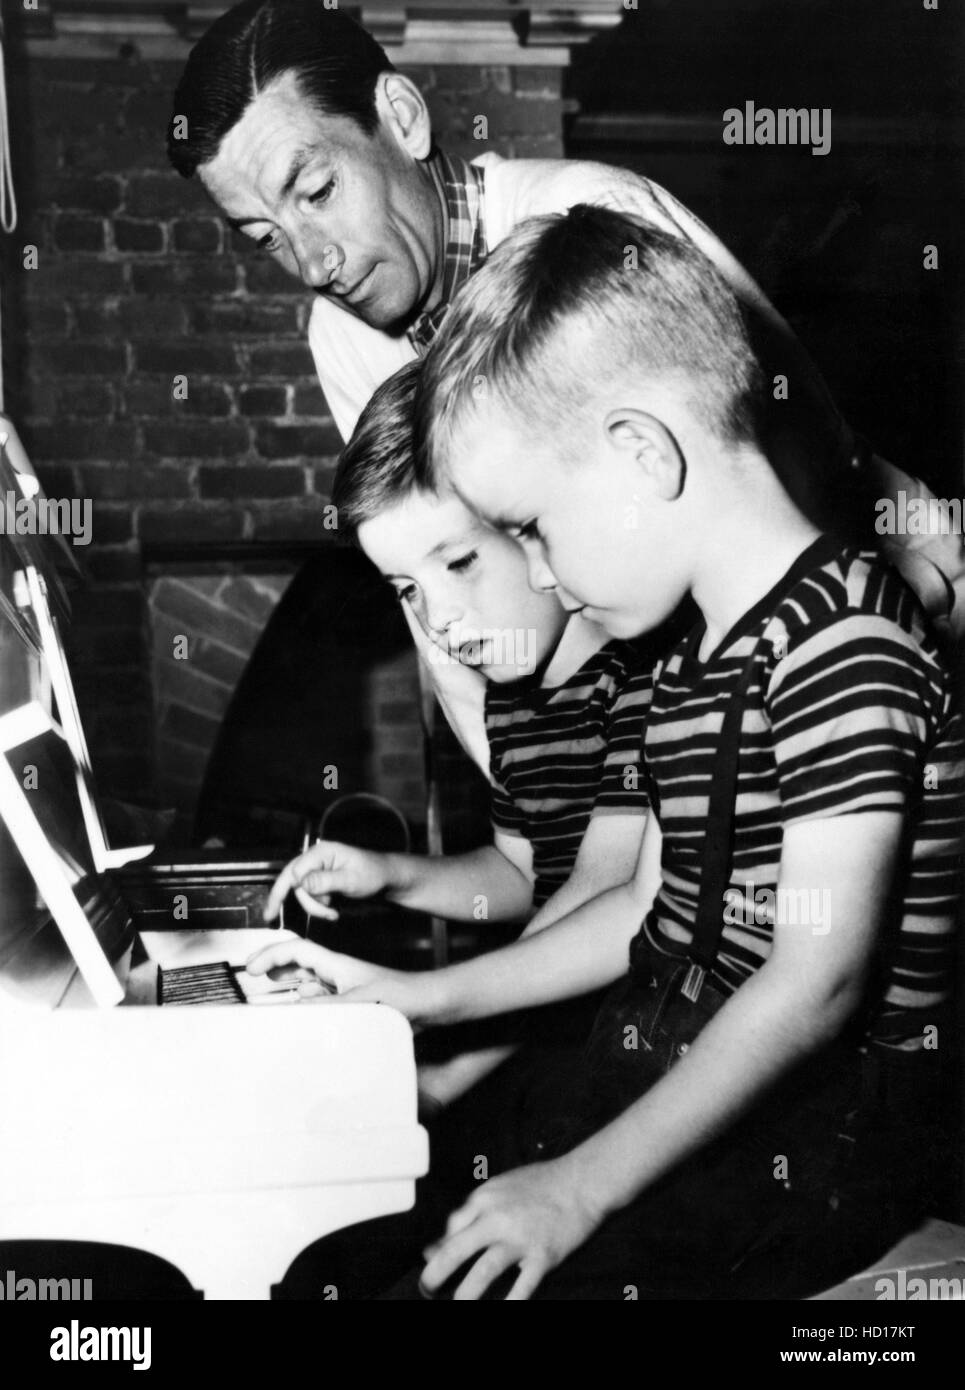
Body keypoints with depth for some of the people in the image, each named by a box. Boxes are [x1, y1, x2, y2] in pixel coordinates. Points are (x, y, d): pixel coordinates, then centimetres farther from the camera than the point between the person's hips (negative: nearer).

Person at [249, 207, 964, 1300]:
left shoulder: (847, 648, -19)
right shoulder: (693, 667, 12)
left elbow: (818, 980, -23)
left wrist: (583, 1186, -23)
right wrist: (418, 998, 16)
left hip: (810, 1145, -8)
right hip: (663, 1083, 9)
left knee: (442, 1273, -22)